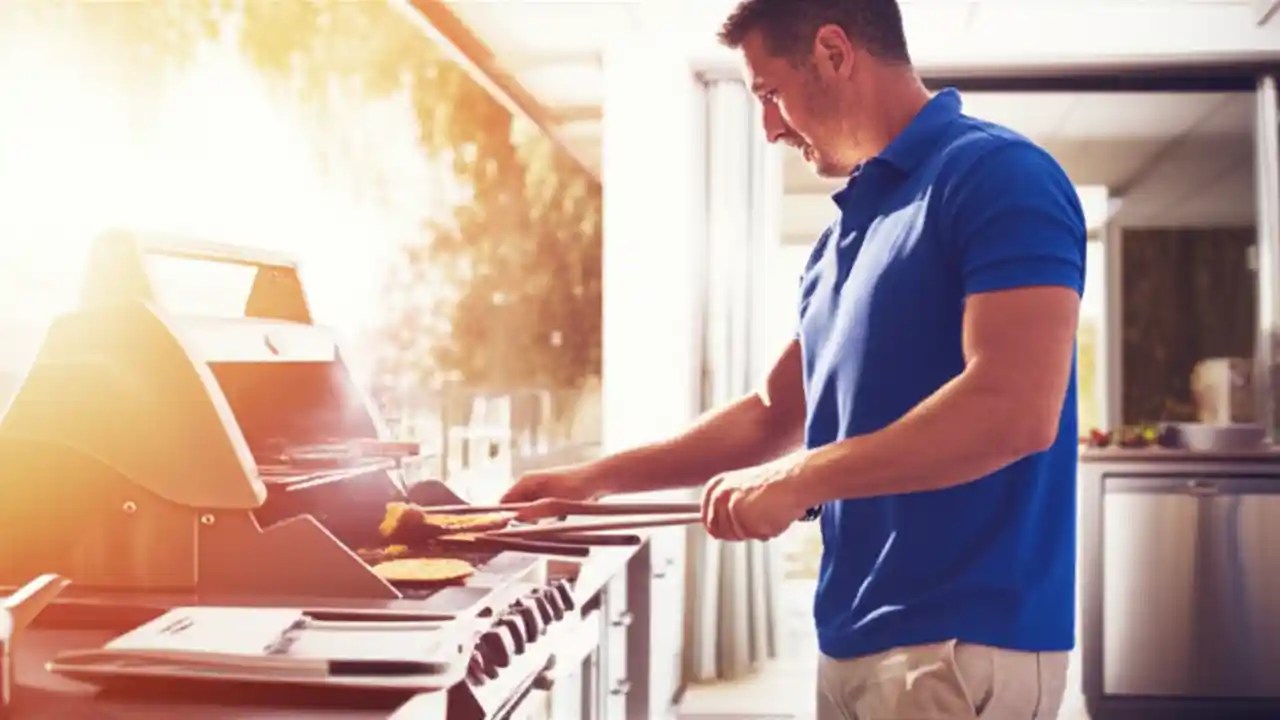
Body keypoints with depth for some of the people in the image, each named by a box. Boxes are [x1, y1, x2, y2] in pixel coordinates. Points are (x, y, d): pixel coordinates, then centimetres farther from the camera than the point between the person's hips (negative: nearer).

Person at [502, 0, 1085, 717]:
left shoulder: (996, 174, -12)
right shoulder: (850, 227, 14)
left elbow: (1016, 410, -24)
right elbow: (775, 415, 20)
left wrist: (797, 481, -18)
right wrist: (593, 480, 16)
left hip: (963, 644, -8)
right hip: (857, 640, 8)